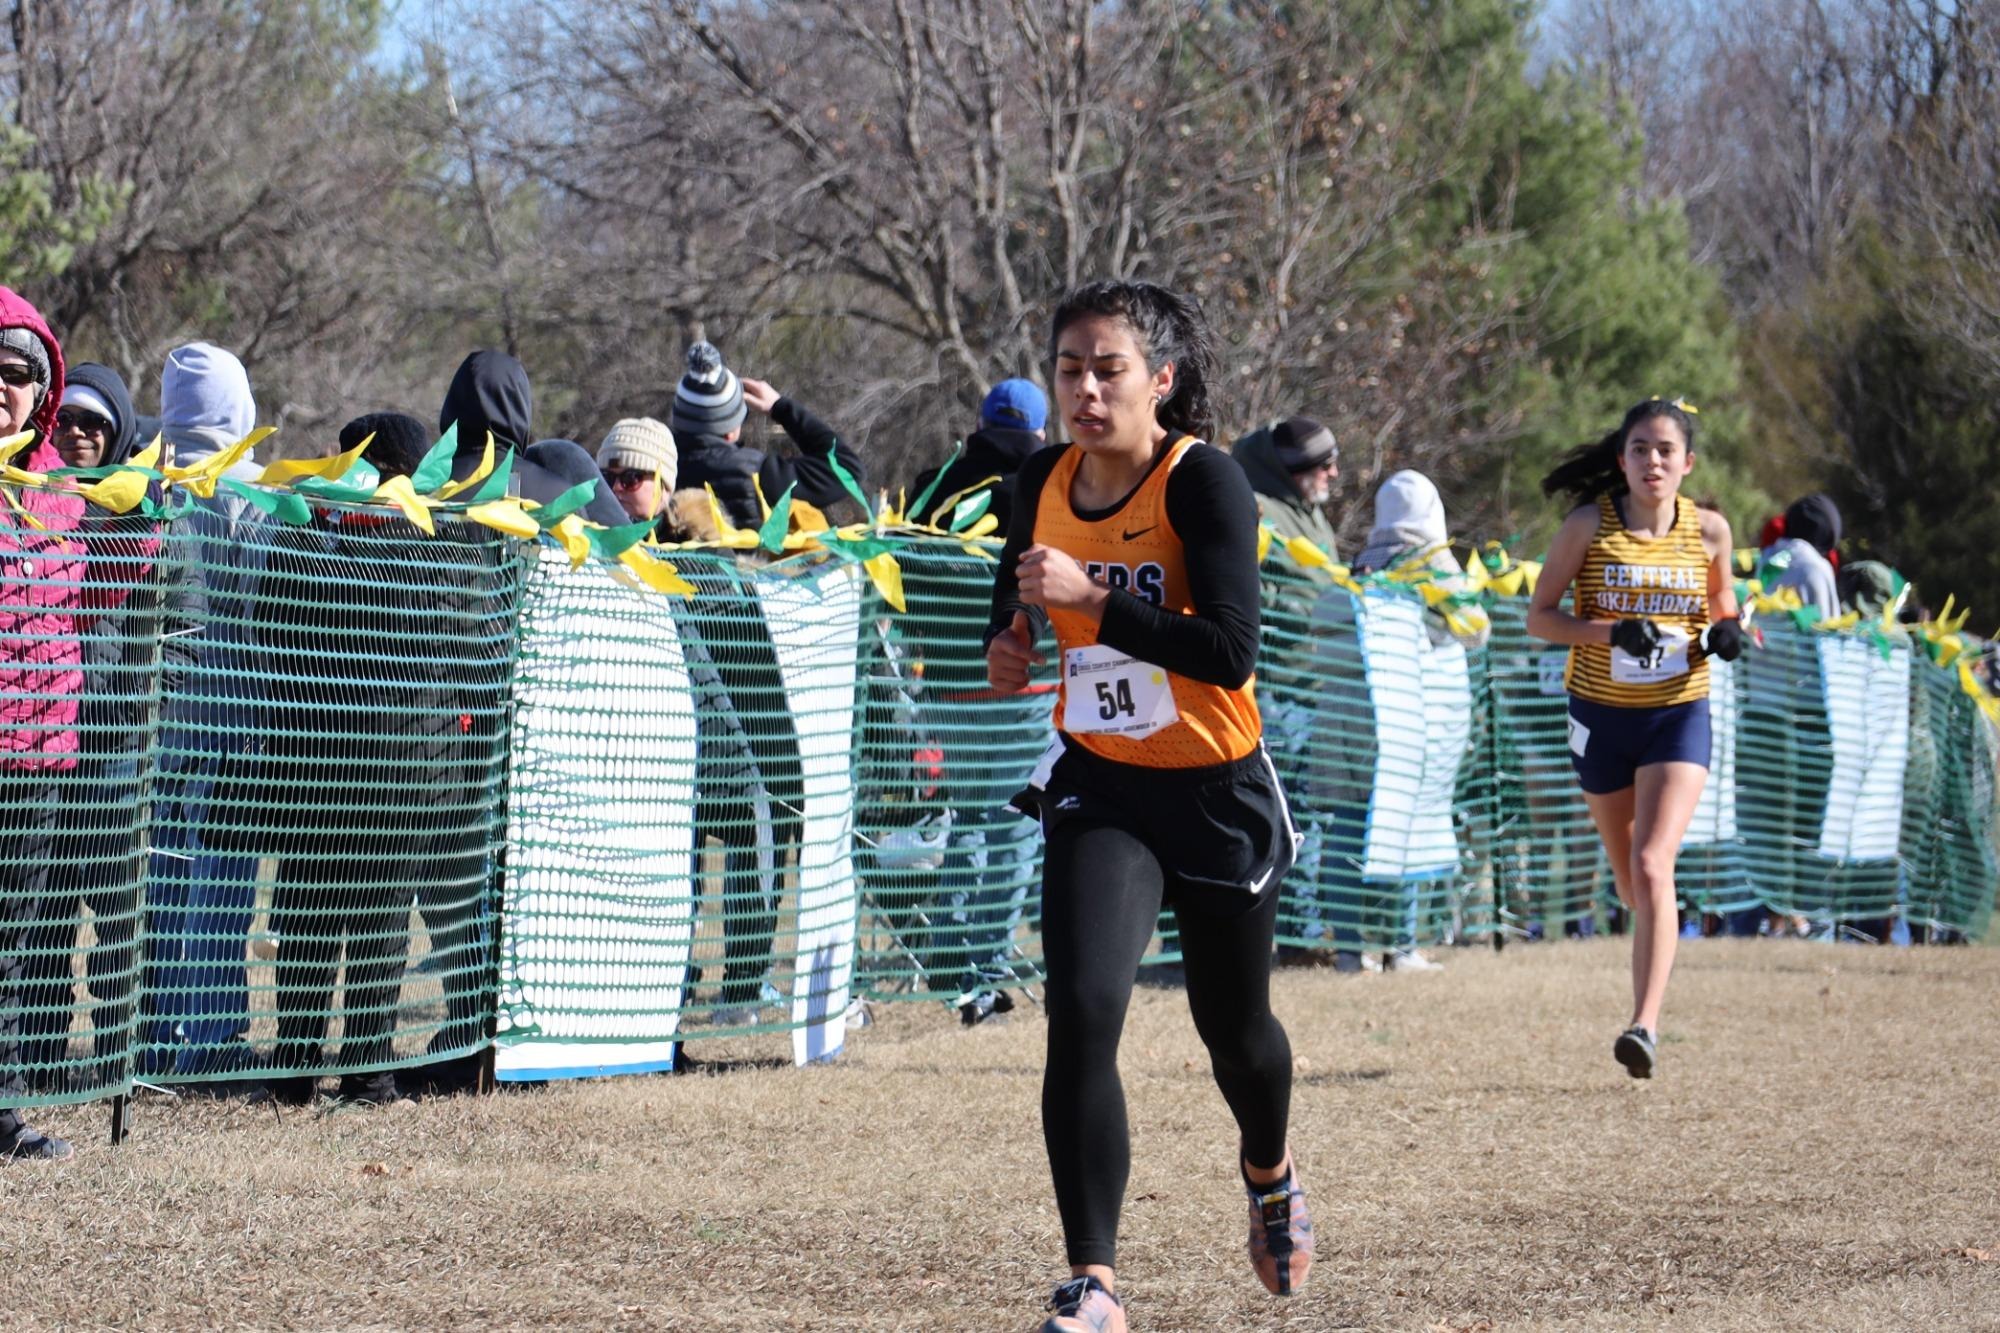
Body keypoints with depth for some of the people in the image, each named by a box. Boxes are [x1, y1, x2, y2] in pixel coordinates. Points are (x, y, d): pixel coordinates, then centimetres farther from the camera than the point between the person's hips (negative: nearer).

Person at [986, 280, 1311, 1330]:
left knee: (1233, 1025, 16)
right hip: (1100, 787, 3)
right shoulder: (1043, 485, -3)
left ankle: (1269, 1173, 51)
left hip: (1216, 790, -3)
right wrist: (1007, 642, -3)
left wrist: (1091, 599, -34)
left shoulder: (1203, 479, -19)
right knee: (1082, 1011, -18)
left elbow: (1231, 648, -28)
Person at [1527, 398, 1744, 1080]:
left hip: (1678, 716, -1)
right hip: (1600, 716, 1)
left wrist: (1727, 633, -9)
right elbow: (1539, 615, -6)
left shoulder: (1708, 530, -3)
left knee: (1651, 868, -18)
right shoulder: (1589, 525, -7)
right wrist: (1614, 632, -22)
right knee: (1628, 875, 15)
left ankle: (1645, 1024, -22)